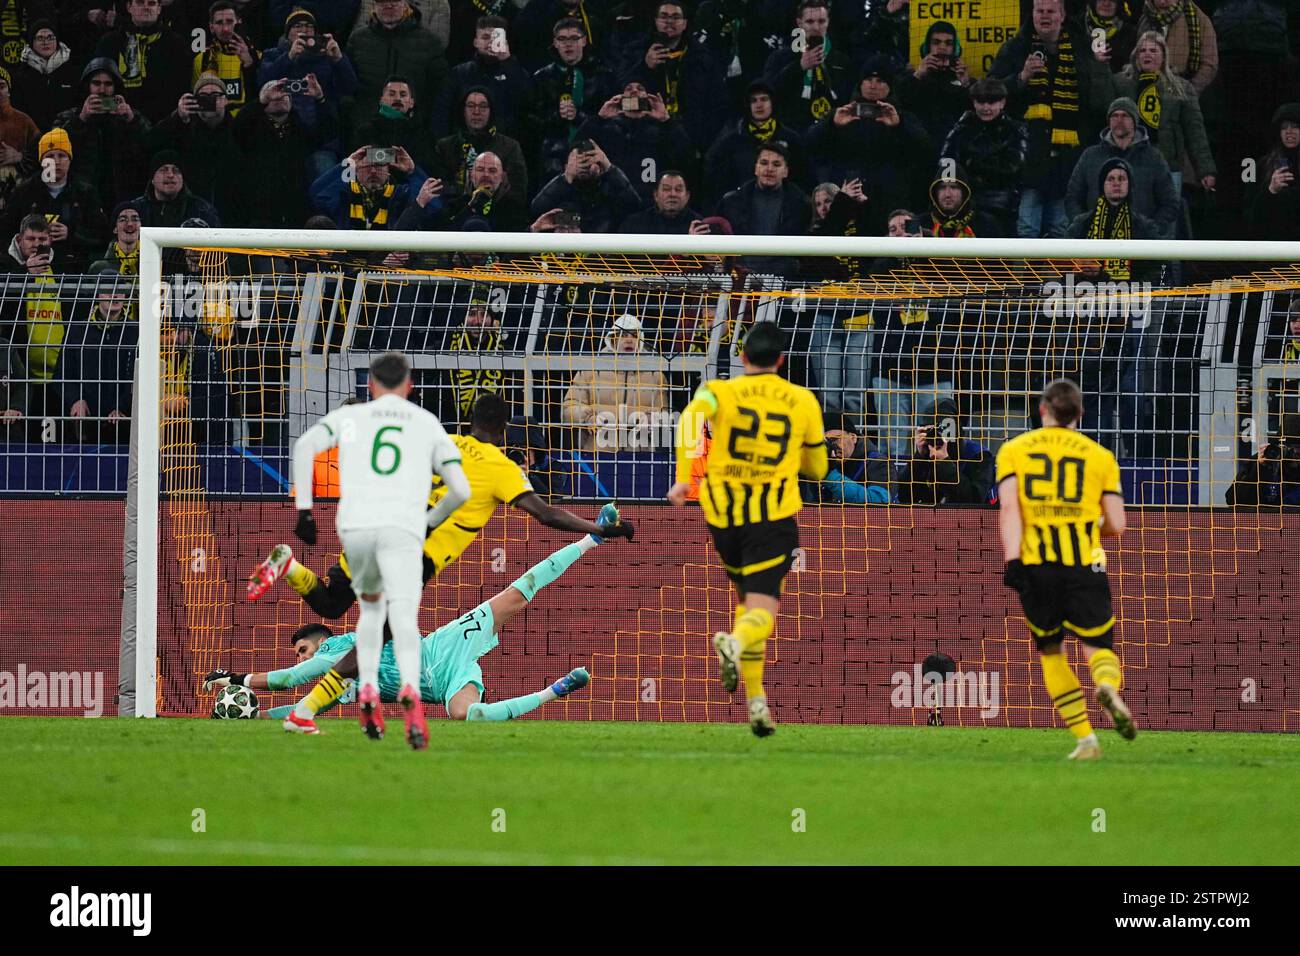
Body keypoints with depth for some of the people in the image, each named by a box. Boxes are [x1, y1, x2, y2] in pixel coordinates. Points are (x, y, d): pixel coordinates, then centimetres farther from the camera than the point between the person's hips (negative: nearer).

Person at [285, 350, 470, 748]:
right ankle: (410, 690, -41)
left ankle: (368, 693, 14)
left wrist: (304, 509, 2)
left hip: (354, 526, 2)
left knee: (371, 606, 26)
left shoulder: (349, 417, 19)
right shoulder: (427, 424, 20)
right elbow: (460, 489, 17)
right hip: (402, 528, -1)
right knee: (404, 619, -13)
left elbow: (305, 445, 0)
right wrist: (433, 518, 36)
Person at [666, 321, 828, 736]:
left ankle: (756, 701, 18)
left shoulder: (720, 391, 2)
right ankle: (736, 642, -46)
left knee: (746, 598, 22)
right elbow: (817, 469, 16)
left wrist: (683, 477, -21)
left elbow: (692, 416, -21)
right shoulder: (804, 402, 7)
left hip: (724, 515, 2)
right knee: (762, 611, -9)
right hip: (773, 516, -2)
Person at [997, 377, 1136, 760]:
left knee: (1050, 651, 15)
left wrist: (1012, 560, -10)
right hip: (1084, 565, 0)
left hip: (1034, 566, 1)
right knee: (1098, 647, 4)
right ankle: (1108, 686, -33)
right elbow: (1116, 525, 8)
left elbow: (1008, 506, -5)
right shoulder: (1100, 456, 11)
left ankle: (1085, 738, 7)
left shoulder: (1014, 450, 10)